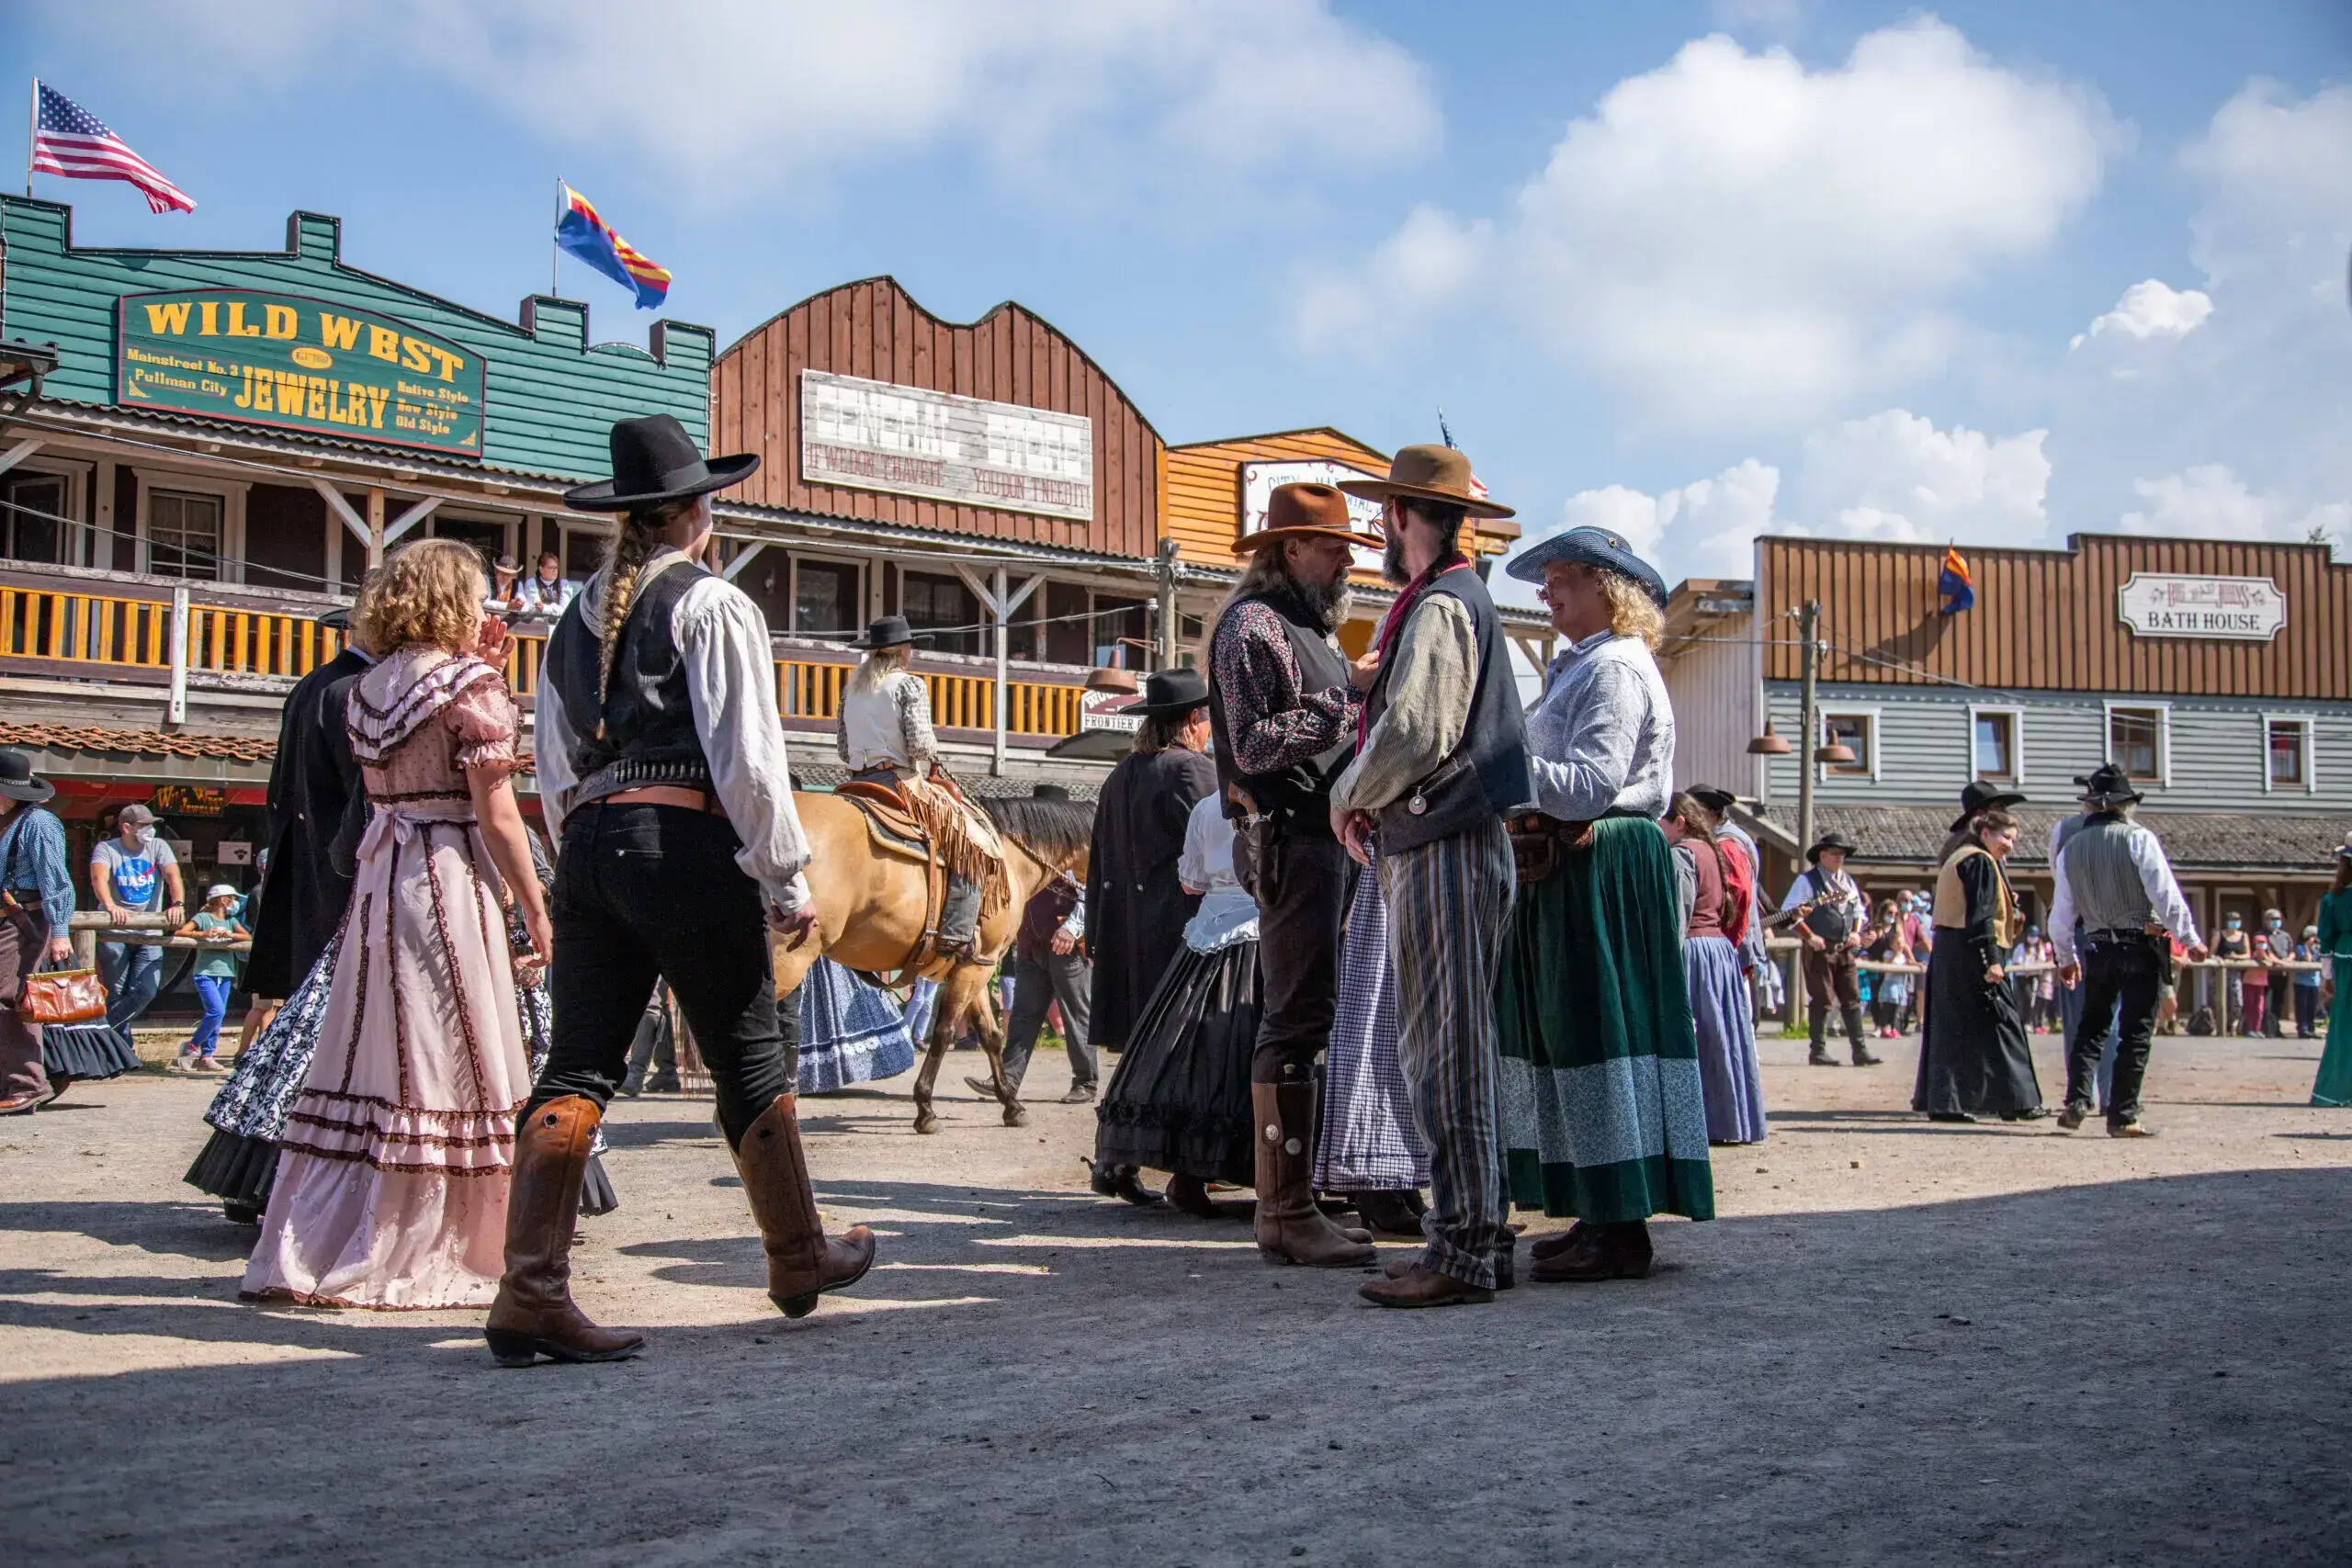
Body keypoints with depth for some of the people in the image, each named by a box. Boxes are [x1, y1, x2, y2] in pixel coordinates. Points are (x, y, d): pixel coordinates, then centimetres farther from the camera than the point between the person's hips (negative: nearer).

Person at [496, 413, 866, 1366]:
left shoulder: (577, 620, 17)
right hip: (685, 843, -6)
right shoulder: (713, 605, -3)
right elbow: (746, 757, -10)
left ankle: (531, 1294, -4)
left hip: (588, 846, 6)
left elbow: (554, 772, 17)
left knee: (578, 1065, 3)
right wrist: (786, 878, -5)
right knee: (751, 1063, 7)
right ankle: (801, 1261, 21)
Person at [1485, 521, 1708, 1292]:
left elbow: (1591, 786, -20)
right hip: (1571, 871, 11)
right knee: (1573, 1032, 11)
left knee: (1597, 1032, -9)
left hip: (1605, 872, -11)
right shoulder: (1580, 666, 21)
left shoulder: (1615, 667, -11)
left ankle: (1621, 1229, -5)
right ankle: (1604, 1215, 17)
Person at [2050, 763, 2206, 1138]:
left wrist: (2066, 958, 21)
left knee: (2091, 1026, 15)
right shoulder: (2139, 838, -7)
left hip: (2097, 948, 4)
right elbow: (2165, 894, -12)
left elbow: (2061, 915, 9)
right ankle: (2122, 1116, 0)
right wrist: (2190, 939, -4)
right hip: (2142, 946, -4)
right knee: (2136, 1032, 1)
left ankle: (2076, 1102, 1)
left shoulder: (2071, 849, 6)